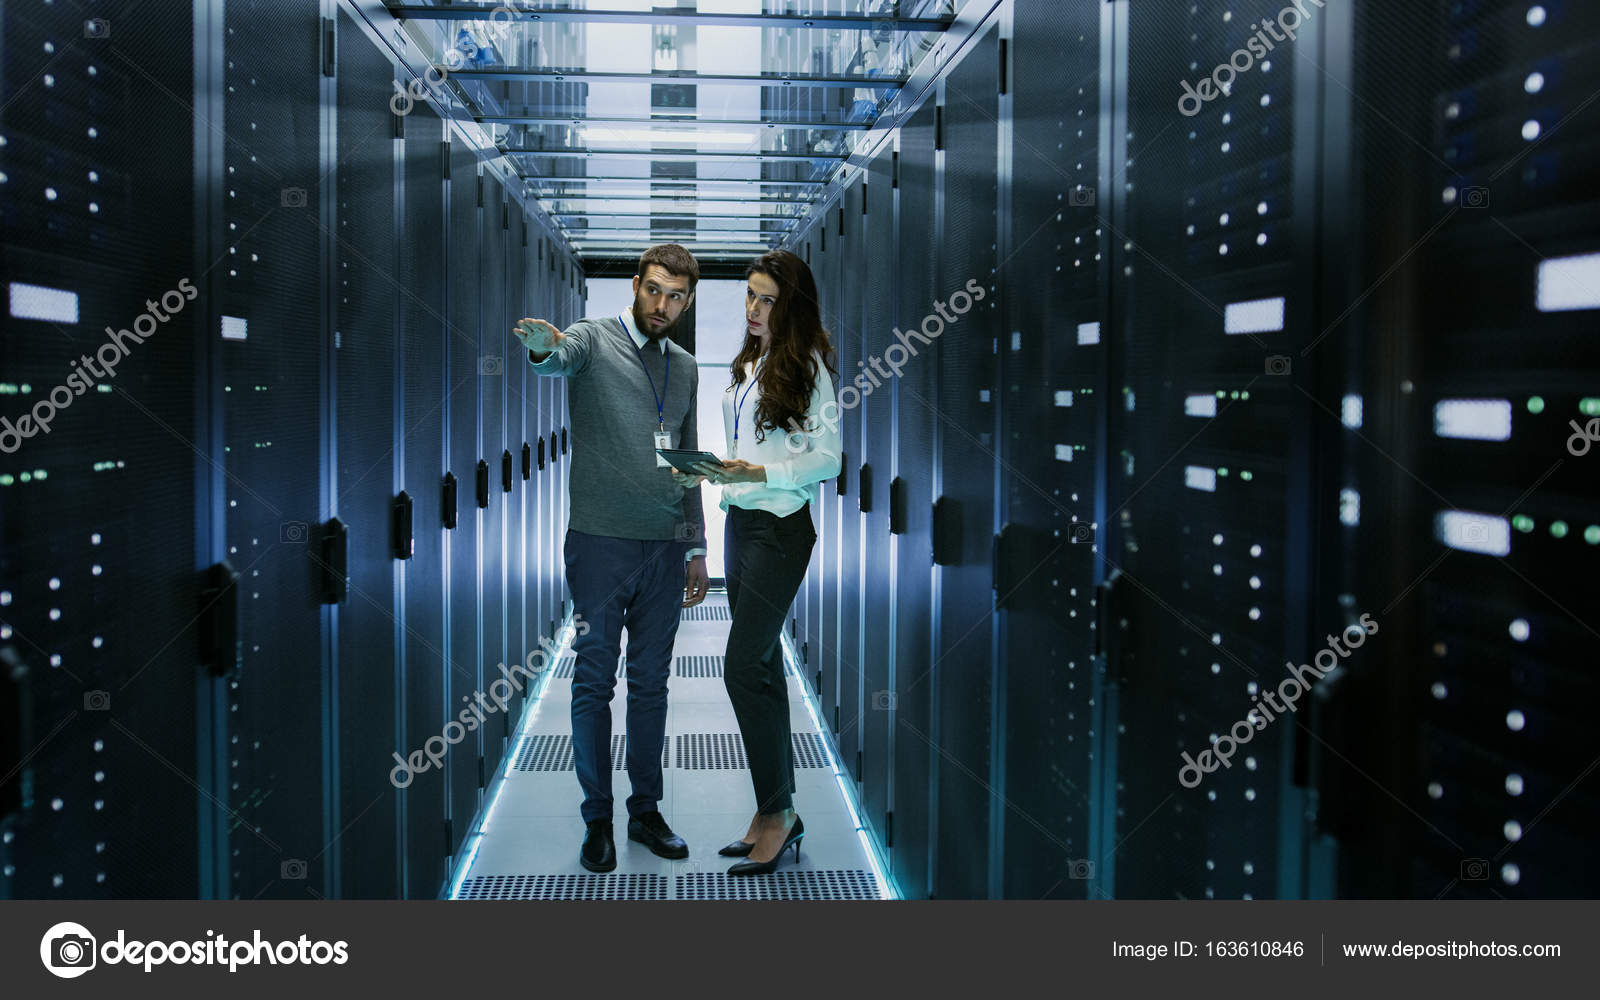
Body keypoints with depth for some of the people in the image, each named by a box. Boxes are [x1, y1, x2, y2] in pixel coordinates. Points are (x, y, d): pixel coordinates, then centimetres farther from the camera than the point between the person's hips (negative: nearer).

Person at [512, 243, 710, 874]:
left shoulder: (685, 367, 15)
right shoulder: (594, 339, -1)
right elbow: (559, 358, -26)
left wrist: (696, 547, 15)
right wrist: (543, 345, -51)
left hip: (665, 550, 5)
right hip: (601, 543, -4)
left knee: (651, 682, 11)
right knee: (594, 682, 4)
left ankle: (646, 810, 23)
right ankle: (597, 817, 17)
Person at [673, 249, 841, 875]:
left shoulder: (806, 365, -7)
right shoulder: (748, 364, 16)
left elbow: (828, 457, -12)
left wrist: (757, 472, -22)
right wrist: (707, 471, 5)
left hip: (779, 527, -8)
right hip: (739, 520, 8)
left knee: (744, 666, -12)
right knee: (762, 665, 10)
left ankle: (777, 810, 0)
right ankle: (777, 812, 17)